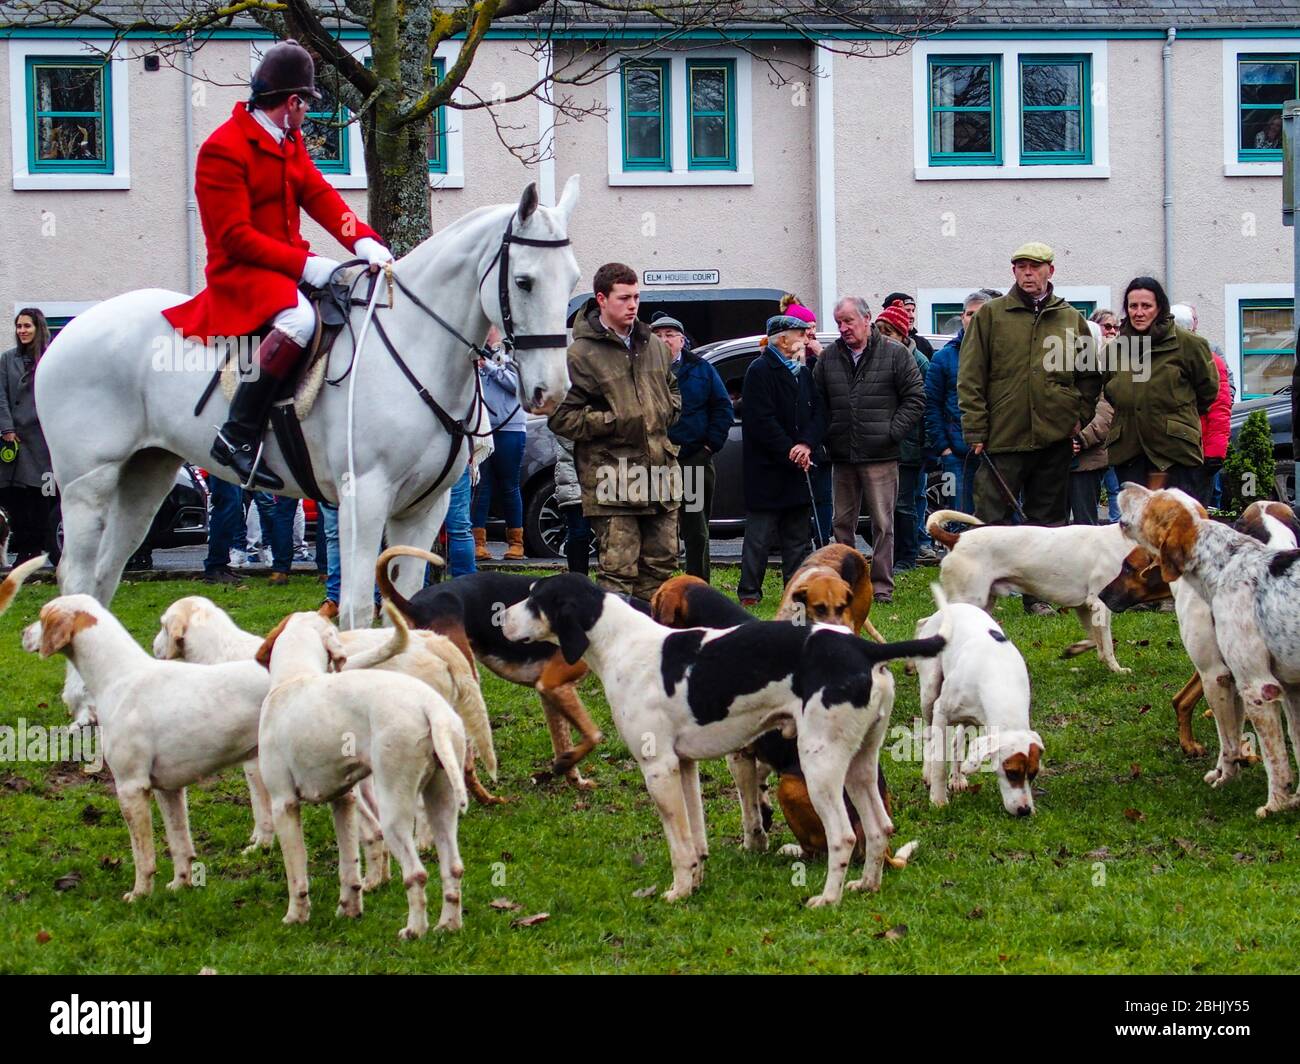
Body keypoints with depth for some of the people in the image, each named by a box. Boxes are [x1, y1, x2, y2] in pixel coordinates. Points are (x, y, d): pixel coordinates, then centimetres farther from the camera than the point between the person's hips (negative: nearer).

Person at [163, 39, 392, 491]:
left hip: (289, 264, 9)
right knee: (300, 318, -37)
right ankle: (238, 435, -35)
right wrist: (304, 265, -25)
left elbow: (321, 197, 5)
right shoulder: (223, 149, -14)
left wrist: (364, 242, -13)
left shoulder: (290, 143, 16)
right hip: (240, 270, -9)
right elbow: (235, 237, -19)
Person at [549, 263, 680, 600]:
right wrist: (614, 423, -16)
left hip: (660, 470, 7)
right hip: (613, 479, -7)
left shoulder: (655, 346, 14)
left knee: (662, 560, 11)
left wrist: (667, 414, 9)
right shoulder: (581, 354, -7)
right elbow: (559, 417, -10)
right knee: (619, 569, -8)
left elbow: (673, 391, 31)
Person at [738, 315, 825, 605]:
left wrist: (806, 445, -10)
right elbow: (762, 421, -15)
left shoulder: (803, 372, 15)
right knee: (760, 535, -3)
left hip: (797, 470, 7)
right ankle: (749, 593, 1)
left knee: (797, 535, 10)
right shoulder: (760, 371, -8)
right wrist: (790, 452, -15)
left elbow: (818, 415, 9)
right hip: (767, 470, -7)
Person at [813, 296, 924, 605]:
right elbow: (818, 402, 15)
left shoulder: (895, 354, -2)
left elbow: (916, 398, -1)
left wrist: (891, 432, -8)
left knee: (882, 523, -2)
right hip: (842, 457, 4)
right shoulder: (828, 358, 10)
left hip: (880, 456, -4)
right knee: (843, 521, 9)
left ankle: (882, 586, 2)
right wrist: (827, 437, 2)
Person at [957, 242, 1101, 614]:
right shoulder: (990, 315, 3)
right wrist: (976, 430, -6)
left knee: (1048, 520, 8)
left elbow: (1090, 375, 18)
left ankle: (1039, 594, 16)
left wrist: (1081, 416, 4)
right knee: (991, 518, -4)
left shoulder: (1071, 319, 10)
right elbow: (970, 377, 1)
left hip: (1055, 440, 3)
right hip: (1002, 438, -3)